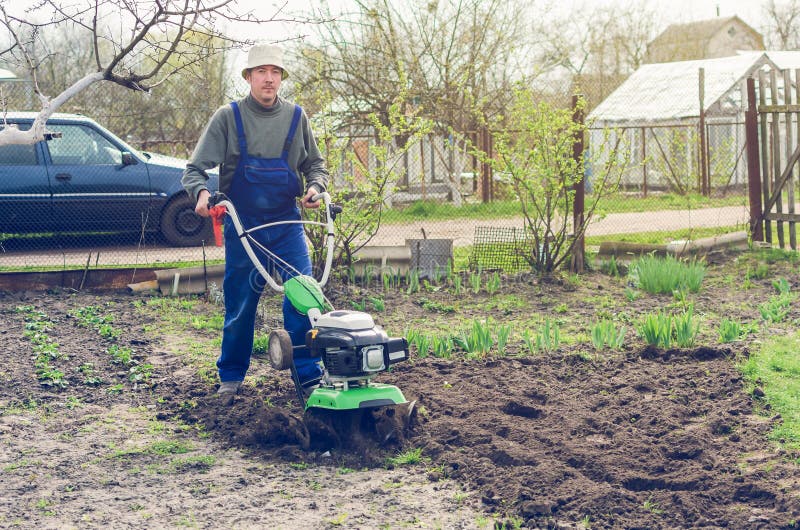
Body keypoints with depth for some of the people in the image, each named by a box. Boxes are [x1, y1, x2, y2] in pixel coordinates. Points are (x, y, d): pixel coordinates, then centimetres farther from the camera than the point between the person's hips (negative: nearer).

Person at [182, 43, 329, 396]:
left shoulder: (296, 117, 4)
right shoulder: (228, 117, -3)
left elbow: (315, 164, 14)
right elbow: (195, 168, -5)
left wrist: (315, 186, -9)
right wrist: (201, 192, -27)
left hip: (286, 222, 1)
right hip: (242, 225, -1)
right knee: (240, 305, 7)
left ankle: (310, 376, -2)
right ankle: (231, 376, 24)